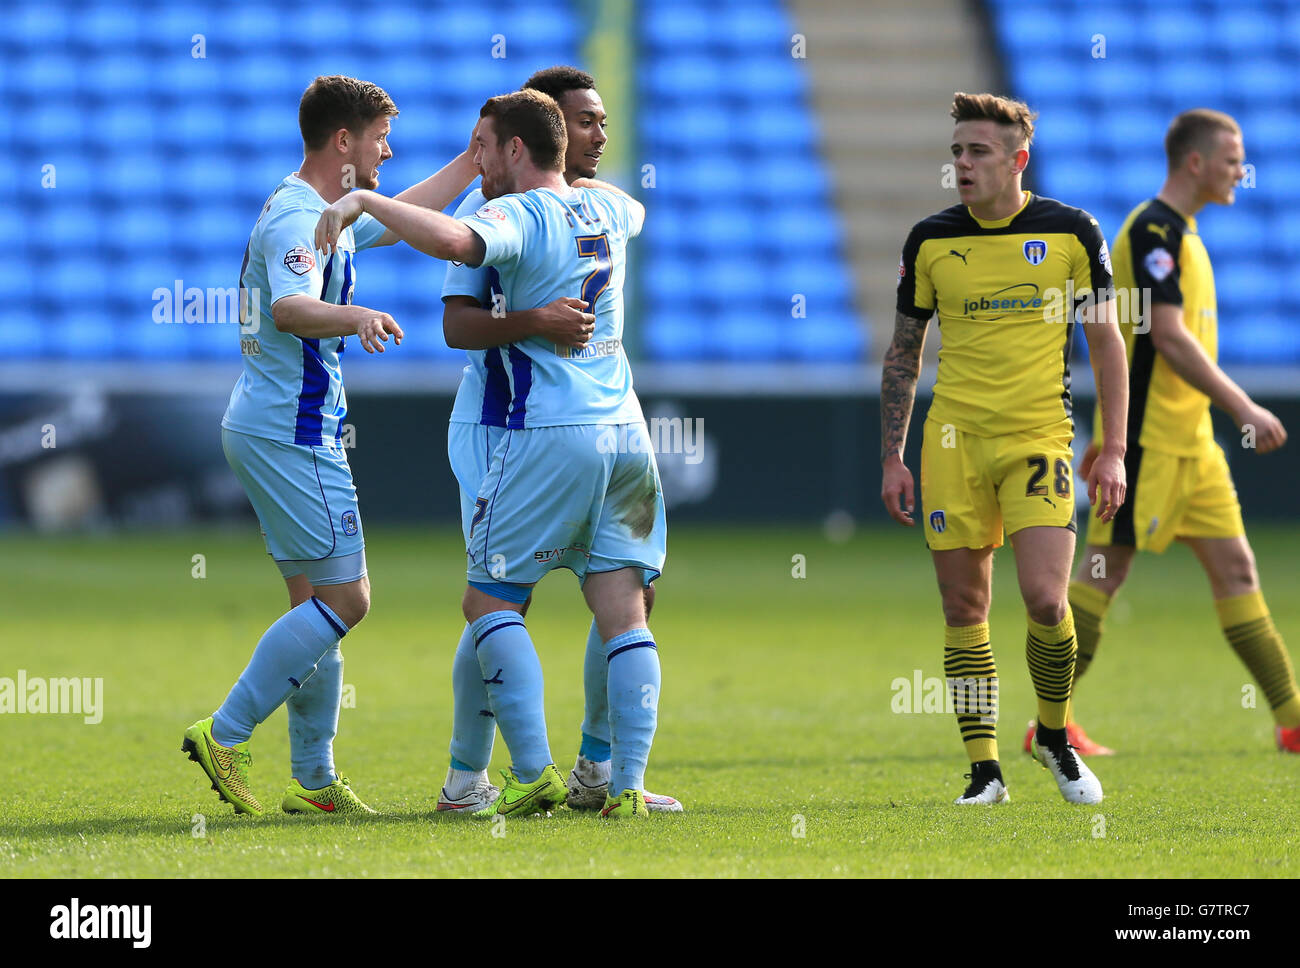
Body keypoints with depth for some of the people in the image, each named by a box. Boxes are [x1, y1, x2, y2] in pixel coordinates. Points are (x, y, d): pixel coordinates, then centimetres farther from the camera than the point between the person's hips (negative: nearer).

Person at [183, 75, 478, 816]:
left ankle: (315, 781, 13)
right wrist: (354, 317, -55)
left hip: (272, 427, 11)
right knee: (344, 598, -10)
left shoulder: (321, 213, 16)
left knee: (317, 603, 11)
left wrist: (475, 159, 30)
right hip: (293, 430, -11)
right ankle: (225, 737, -10)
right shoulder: (298, 218, -17)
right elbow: (290, 308, -36)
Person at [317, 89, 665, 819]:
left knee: (491, 600, 2)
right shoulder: (607, 209, 13)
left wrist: (365, 201, -20)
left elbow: (452, 239, -31)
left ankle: (536, 773, -8)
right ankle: (629, 785, -4)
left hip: (550, 434, -7)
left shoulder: (520, 215, -9)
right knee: (624, 615, 3)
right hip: (626, 431, 7)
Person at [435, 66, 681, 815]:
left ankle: (598, 772, 14)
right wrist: (534, 322, -36)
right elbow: (458, 325, -21)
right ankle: (467, 777, 4)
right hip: (497, 432, -7)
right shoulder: (492, 208, -11)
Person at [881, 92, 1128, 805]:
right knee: (963, 607, 0)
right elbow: (903, 352, 11)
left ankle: (1055, 737, 12)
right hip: (954, 438, 2)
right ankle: (984, 769, 10)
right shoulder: (929, 240, 3)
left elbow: (1105, 342, 5)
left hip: (1040, 435, -2)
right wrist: (892, 458, 6)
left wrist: (1113, 451, 0)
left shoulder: (1072, 233, -1)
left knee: (1045, 598, -14)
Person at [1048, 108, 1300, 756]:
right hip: (1149, 439, -10)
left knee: (1234, 567, 6)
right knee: (1105, 571, -6)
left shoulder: (1178, 233, 17)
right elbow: (1167, 337, -20)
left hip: (1190, 441, 10)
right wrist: (1243, 408, -20)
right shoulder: (1152, 230, -13)